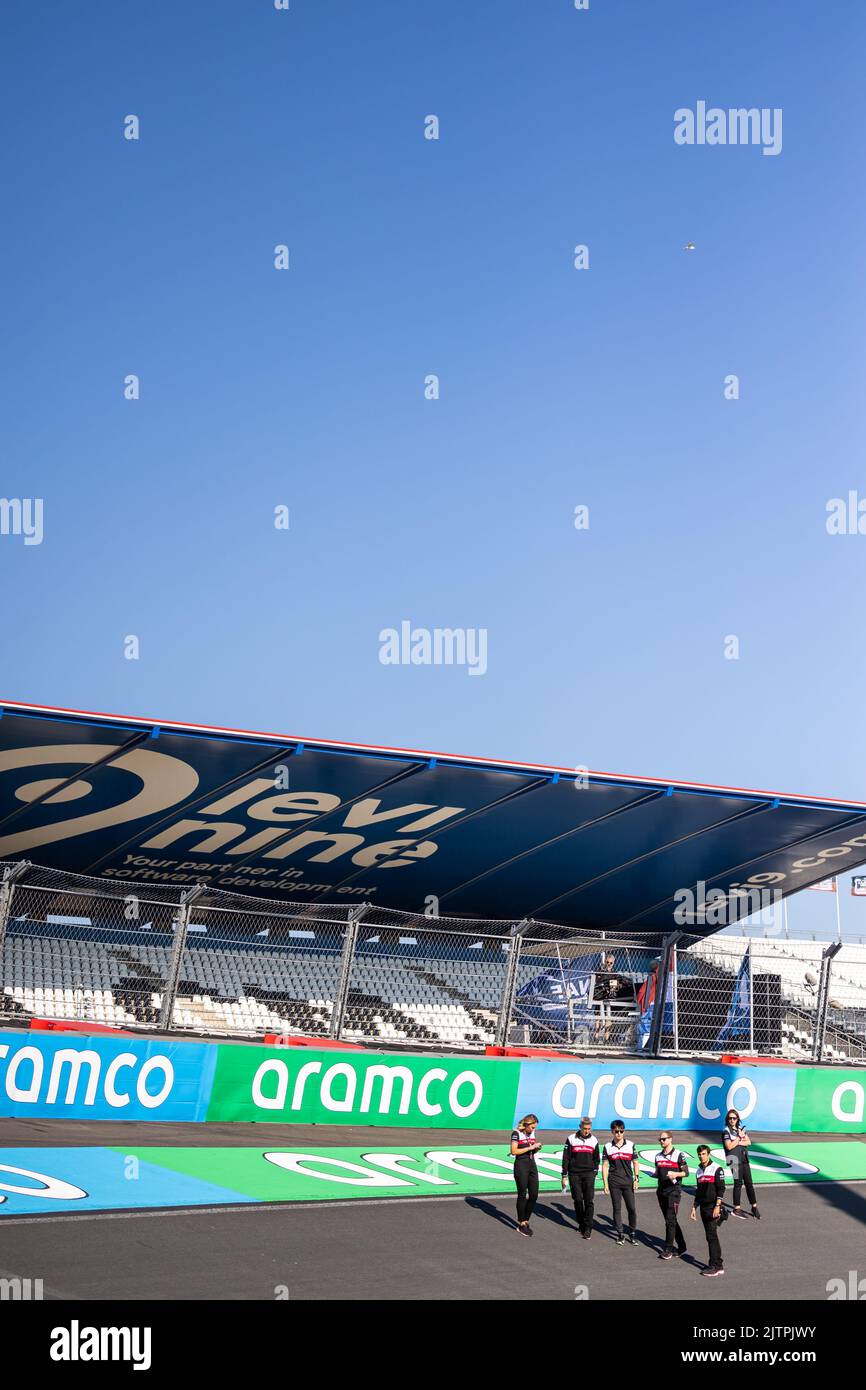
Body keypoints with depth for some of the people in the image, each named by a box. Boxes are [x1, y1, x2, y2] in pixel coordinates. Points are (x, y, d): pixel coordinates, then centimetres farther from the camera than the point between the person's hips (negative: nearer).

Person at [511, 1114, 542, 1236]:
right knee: (522, 1195, 0)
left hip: (532, 1165, 7)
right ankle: (521, 1224, 10)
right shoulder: (516, 1133, -9)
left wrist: (537, 1148, -3)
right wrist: (530, 1147, -17)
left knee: (534, 1195, 3)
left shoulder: (532, 1133, 11)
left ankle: (525, 1220, 18)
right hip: (521, 1165, -7)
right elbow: (514, 1151, -16)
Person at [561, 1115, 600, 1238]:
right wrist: (564, 1176, 0)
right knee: (578, 1200, 4)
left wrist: (595, 1173, 7)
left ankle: (588, 1228, -4)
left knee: (589, 1201, -8)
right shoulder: (571, 1139, -2)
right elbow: (565, 1158, 1)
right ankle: (581, 1224, 20)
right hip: (574, 1174, -1)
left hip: (588, 1174, 1)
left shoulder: (594, 1140, 5)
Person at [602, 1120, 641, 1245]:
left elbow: (635, 1163, 8)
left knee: (632, 1208, 0)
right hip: (614, 1183, 0)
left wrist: (636, 1179, 1)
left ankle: (632, 1233, 14)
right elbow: (605, 1166, 2)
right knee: (617, 1209, 4)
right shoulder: (608, 1147, 0)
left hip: (628, 1182, 0)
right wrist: (605, 1183, -2)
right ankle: (620, 1234, 14)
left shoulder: (630, 1145, 2)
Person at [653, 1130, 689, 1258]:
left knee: (670, 1220, -10)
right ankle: (681, 1247, 21)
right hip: (662, 1190, 7)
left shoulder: (678, 1154, -6)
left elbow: (686, 1172, -6)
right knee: (670, 1220, 11)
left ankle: (668, 1249, -7)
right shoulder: (658, 1156, 12)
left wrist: (675, 1174, -23)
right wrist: (654, 1174, 0)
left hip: (674, 1190, -7)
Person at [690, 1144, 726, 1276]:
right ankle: (719, 1265, 13)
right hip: (703, 1207, 7)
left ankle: (714, 1266, -8)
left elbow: (721, 1188, -11)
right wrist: (694, 1207, 18)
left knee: (712, 1236, -10)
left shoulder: (716, 1168, -7)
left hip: (713, 1207, -7)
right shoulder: (699, 1171, 15)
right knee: (711, 1236, 8)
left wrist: (717, 1206, -18)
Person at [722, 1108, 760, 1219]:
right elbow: (729, 1146, -16)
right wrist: (739, 1137, -12)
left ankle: (754, 1207, 15)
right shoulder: (726, 1131, -6)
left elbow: (749, 1142, 5)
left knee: (749, 1183, 7)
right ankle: (737, 1209, 7)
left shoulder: (741, 1129, 12)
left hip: (744, 1159, 5)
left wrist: (738, 1142, -10)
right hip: (734, 1159, -5)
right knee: (738, 1183, -2)